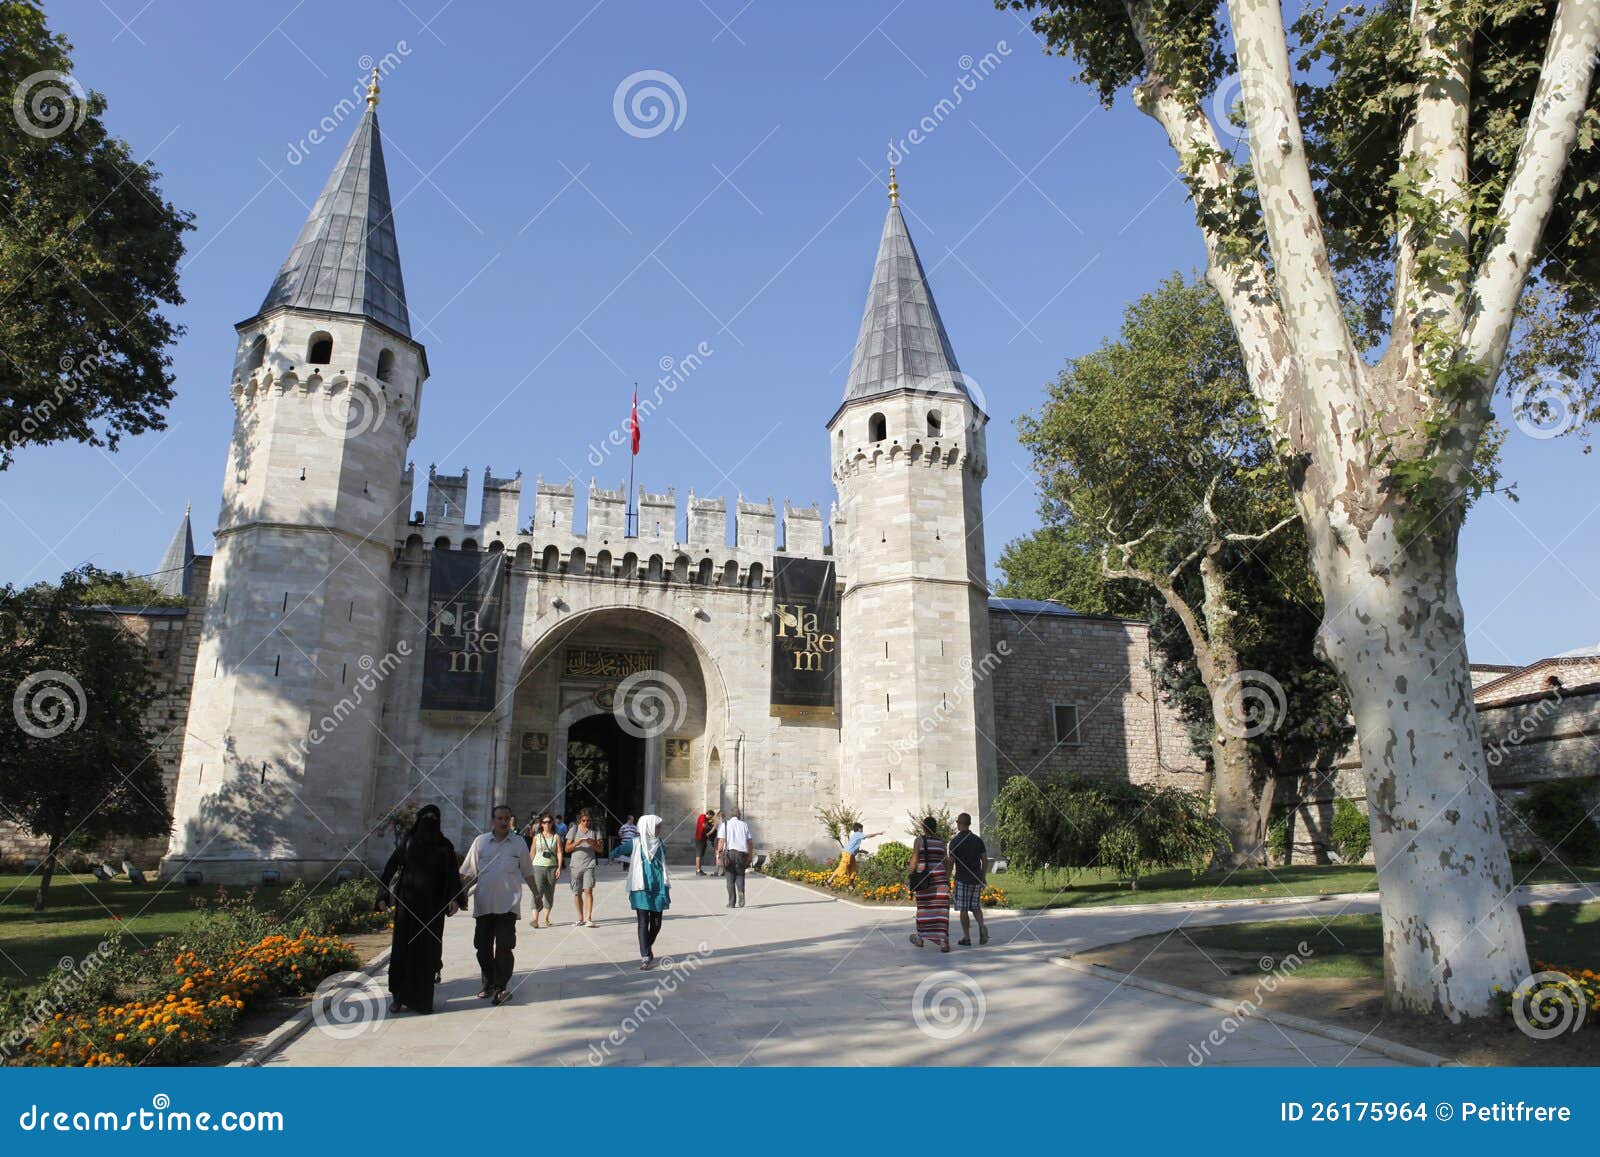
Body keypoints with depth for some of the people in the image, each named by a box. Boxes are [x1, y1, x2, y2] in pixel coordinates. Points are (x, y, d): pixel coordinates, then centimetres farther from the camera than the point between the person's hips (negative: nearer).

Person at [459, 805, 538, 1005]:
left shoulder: (518, 843, 4)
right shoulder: (480, 842, 4)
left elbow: (527, 872, 13)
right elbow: (468, 873, 9)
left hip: (508, 904, -2)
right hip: (483, 904, 2)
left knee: (504, 946, -9)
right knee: (483, 946, 7)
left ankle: (500, 987, -3)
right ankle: (488, 983, 23)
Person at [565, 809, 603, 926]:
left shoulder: (594, 831, 5)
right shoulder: (574, 830, 4)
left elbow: (599, 849, 6)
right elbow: (567, 849, 3)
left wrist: (592, 844, -14)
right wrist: (577, 843, -15)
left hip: (589, 865, -1)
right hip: (576, 865, 1)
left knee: (588, 890, -14)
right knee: (577, 893, 6)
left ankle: (588, 919, -16)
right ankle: (580, 918, 19)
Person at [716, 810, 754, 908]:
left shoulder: (724, 824, 5)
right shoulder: (744, 825, 11)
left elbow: (721, 841, -6)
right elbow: (750, 842, 7)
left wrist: (718, 854, -1)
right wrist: (750, 856, 13)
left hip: (729, 853, -1)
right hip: (742, 853, 1)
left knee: (730, 878, 8)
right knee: (740, 876, 13)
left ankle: (731, 902, 7)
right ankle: (741, 892, -14)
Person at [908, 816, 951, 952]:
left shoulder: (919, 840, -3)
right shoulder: (941, 842, 7)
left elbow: (914, 860, -7)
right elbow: (947, 862, 5)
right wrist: (947, 880, 11)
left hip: (924, 878, -2)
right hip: (940, 878, 2)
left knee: (923, 907, 13)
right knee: (940, 909, -2)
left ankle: (920, 937, 27)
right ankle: (943, 941, -13)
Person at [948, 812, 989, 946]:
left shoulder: (955, 841, -8)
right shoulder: (978, 839, 5)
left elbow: (950, 862, -10)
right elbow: (985, 860, 6)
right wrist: (983, 878, 16)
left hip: (962, 879, -4)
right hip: (977, 879, 4)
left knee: (963, 909, 5)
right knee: (976, 907, 14)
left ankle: (966, 937, 6)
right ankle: (982, 926, -11)